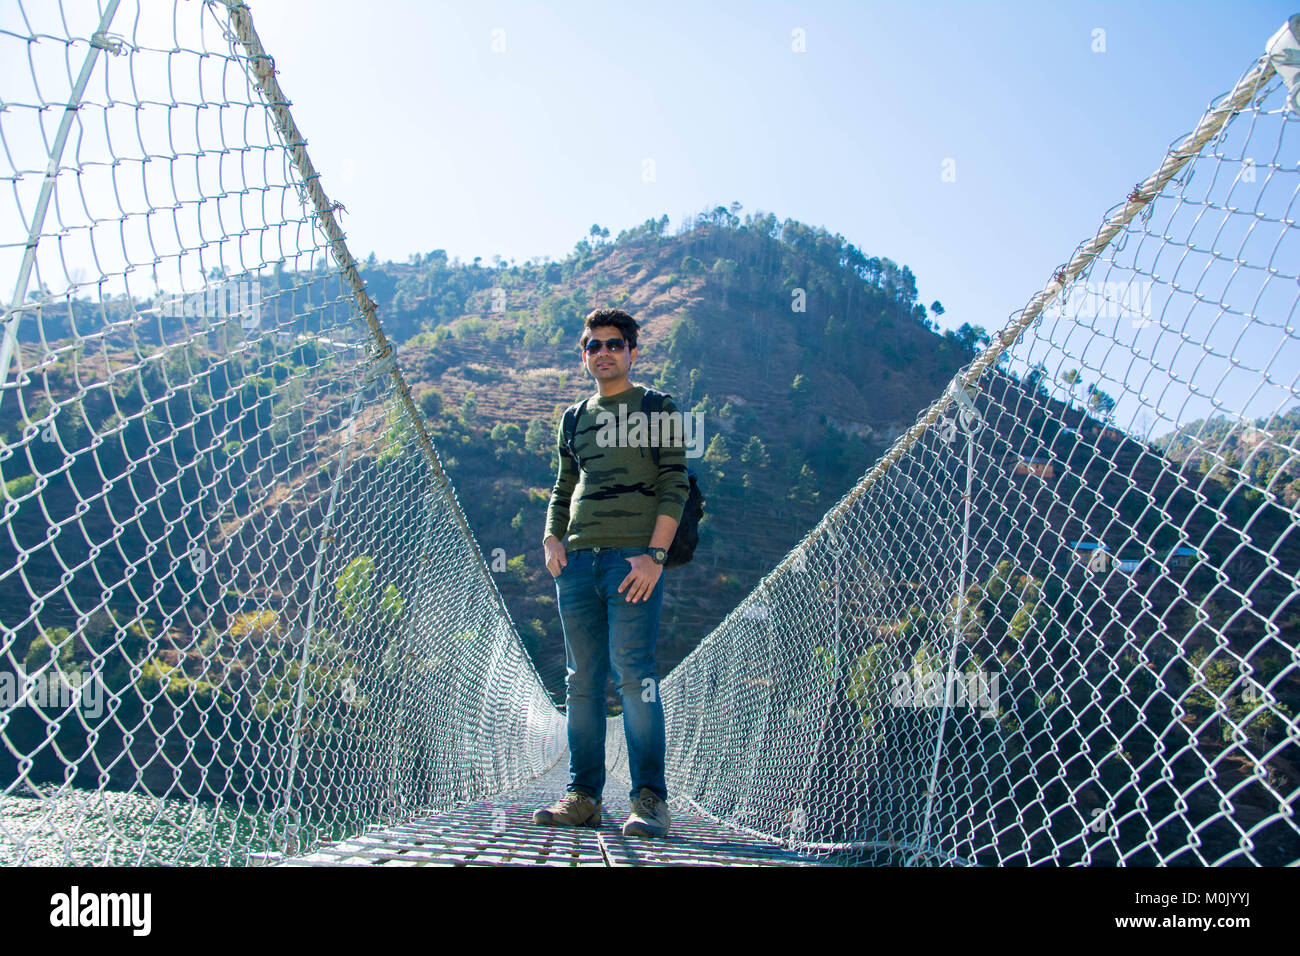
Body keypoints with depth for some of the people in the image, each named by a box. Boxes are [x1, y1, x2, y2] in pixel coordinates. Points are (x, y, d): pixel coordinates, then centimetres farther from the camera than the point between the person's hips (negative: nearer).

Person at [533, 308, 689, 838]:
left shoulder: (658, 408, 7)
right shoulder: (575, 419, 21)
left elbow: (674, 485, -2)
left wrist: (655, 555, -13)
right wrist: (551, 538, 6)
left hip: (634, 556, -5)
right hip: (577, 559, 5)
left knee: (633, 671, -12)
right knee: (582, 680, 5)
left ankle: (650, 798, -6)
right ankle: (583, 797, 12)